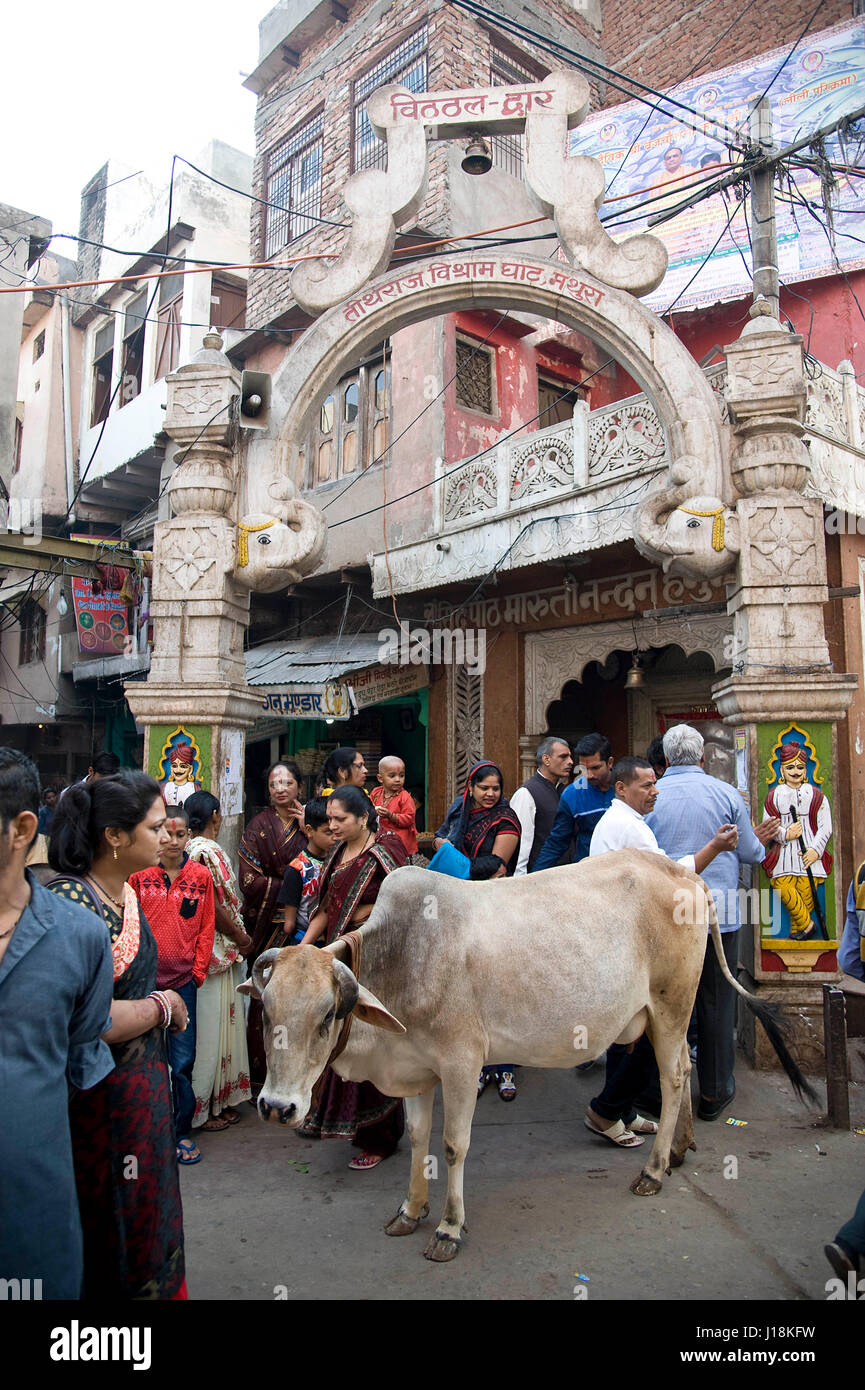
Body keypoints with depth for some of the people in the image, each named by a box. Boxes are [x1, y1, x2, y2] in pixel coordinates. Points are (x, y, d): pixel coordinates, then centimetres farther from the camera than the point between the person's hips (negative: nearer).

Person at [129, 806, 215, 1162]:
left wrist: (198, 970, 0)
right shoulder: (139, 875, 0)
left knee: (183, 1060, 4)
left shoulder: (201, 876, 4)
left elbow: (206, 928, 7)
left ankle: (182, 1132, 20)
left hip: (183, 979, 1)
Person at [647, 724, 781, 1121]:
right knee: (716, 1001, 9)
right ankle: (714, 1091, 18)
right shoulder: (725, 793, -2)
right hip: (716, 911, -1)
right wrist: (759, 841, 28)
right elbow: (749, 852, 6)